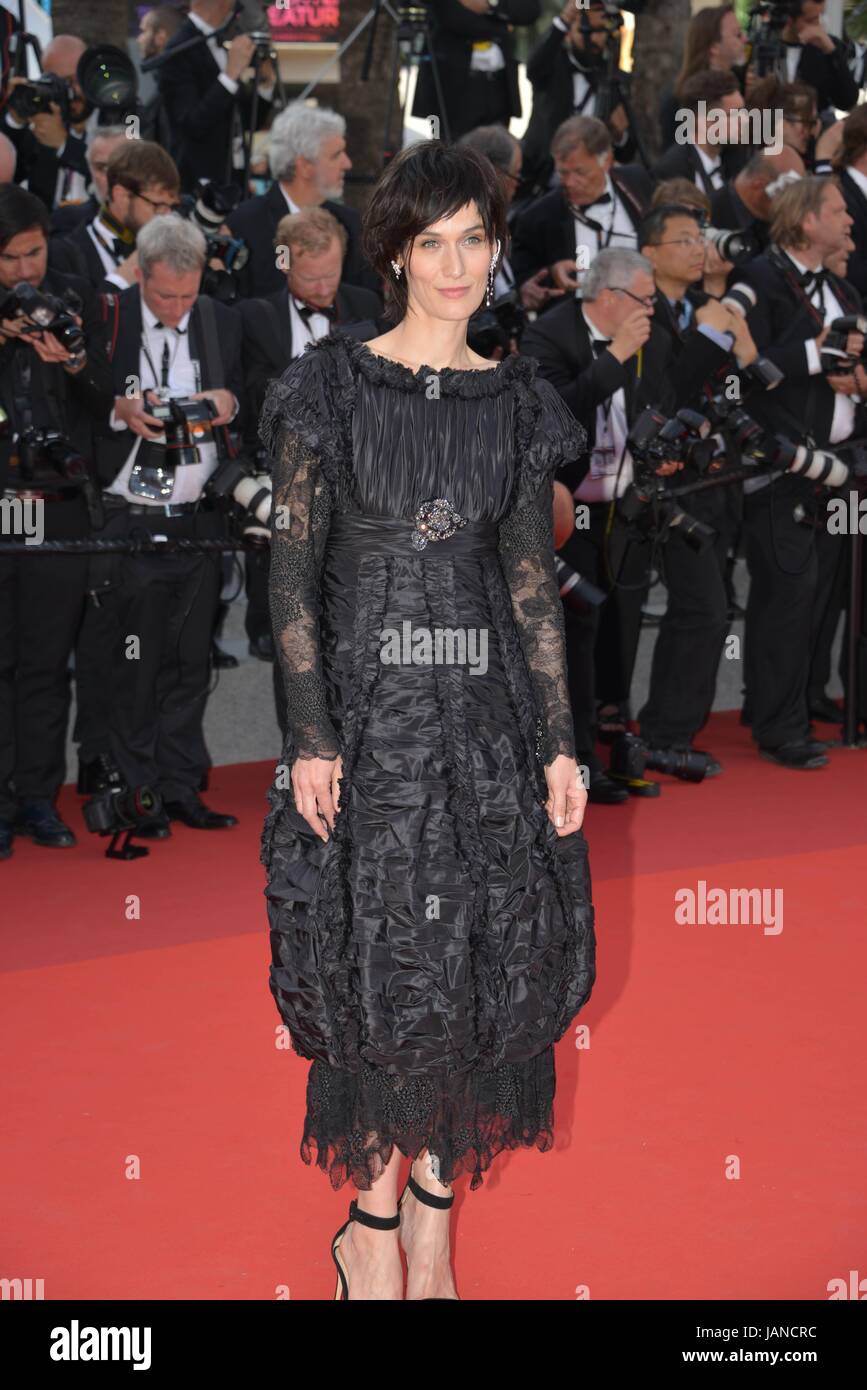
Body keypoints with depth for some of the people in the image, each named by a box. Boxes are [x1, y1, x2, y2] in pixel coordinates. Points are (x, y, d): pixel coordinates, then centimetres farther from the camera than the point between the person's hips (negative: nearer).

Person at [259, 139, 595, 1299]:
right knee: (379, 956, 1)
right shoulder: (332, 385, -2)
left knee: (483, 949, 5)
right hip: (366, 700, -3)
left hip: (488, 703, 3)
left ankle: (433, 1206, 21)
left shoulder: (519, 403, 7)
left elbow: (535, 580, 8)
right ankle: (373, 1224, 15)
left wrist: (561, 743, 2)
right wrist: (312, 736, -11)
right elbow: (293, 567, -4)